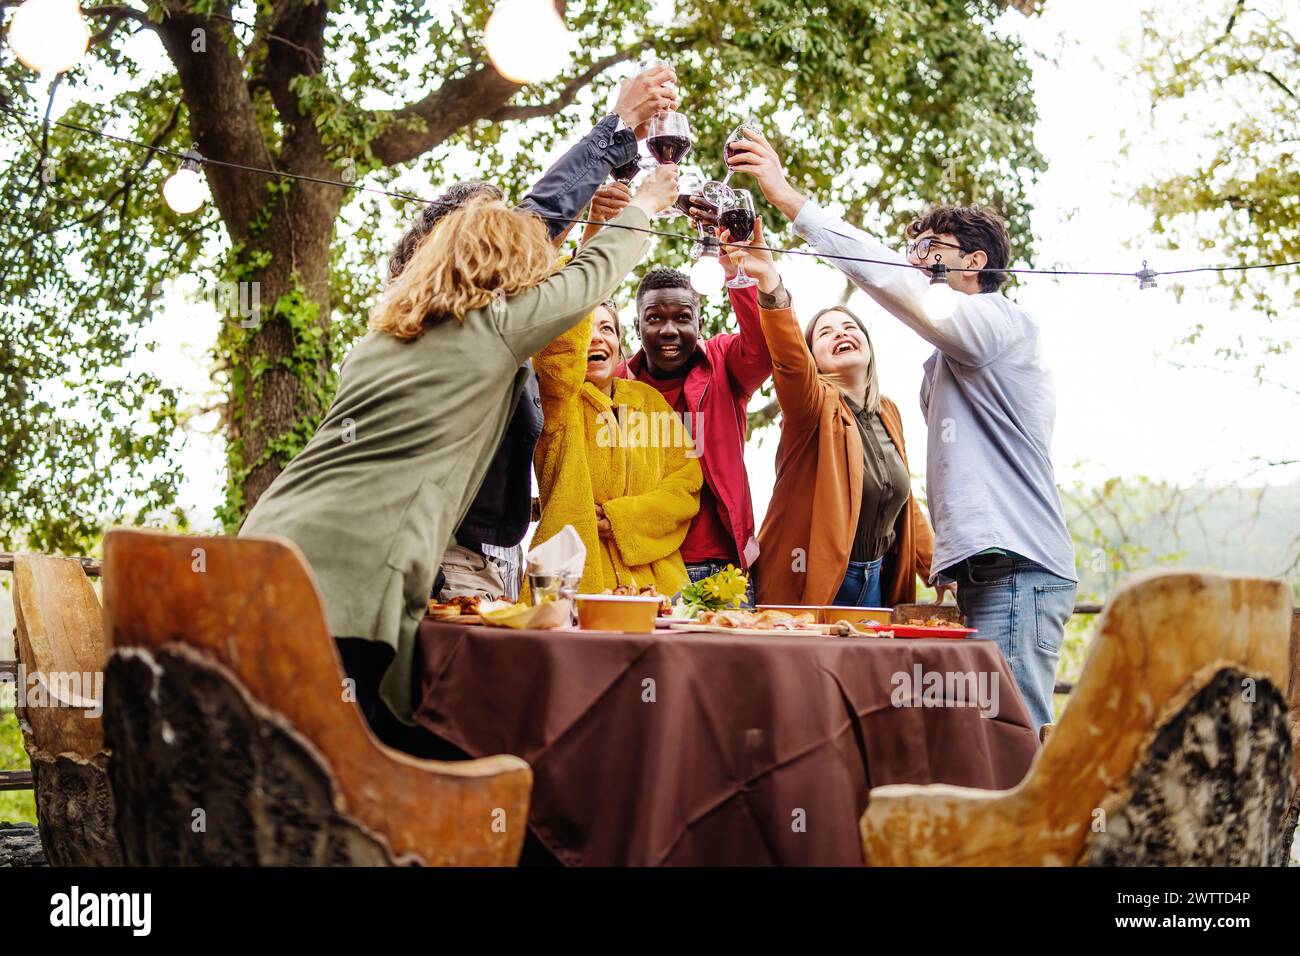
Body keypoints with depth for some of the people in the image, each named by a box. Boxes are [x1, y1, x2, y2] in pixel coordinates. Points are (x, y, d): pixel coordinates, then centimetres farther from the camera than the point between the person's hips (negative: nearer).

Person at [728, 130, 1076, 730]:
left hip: (1017, 572, -10)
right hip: (990, 571, 10)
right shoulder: (950, 360, 28)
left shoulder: (1001, 320, -4)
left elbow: (892, 281, -17)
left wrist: (790, 199, -20)